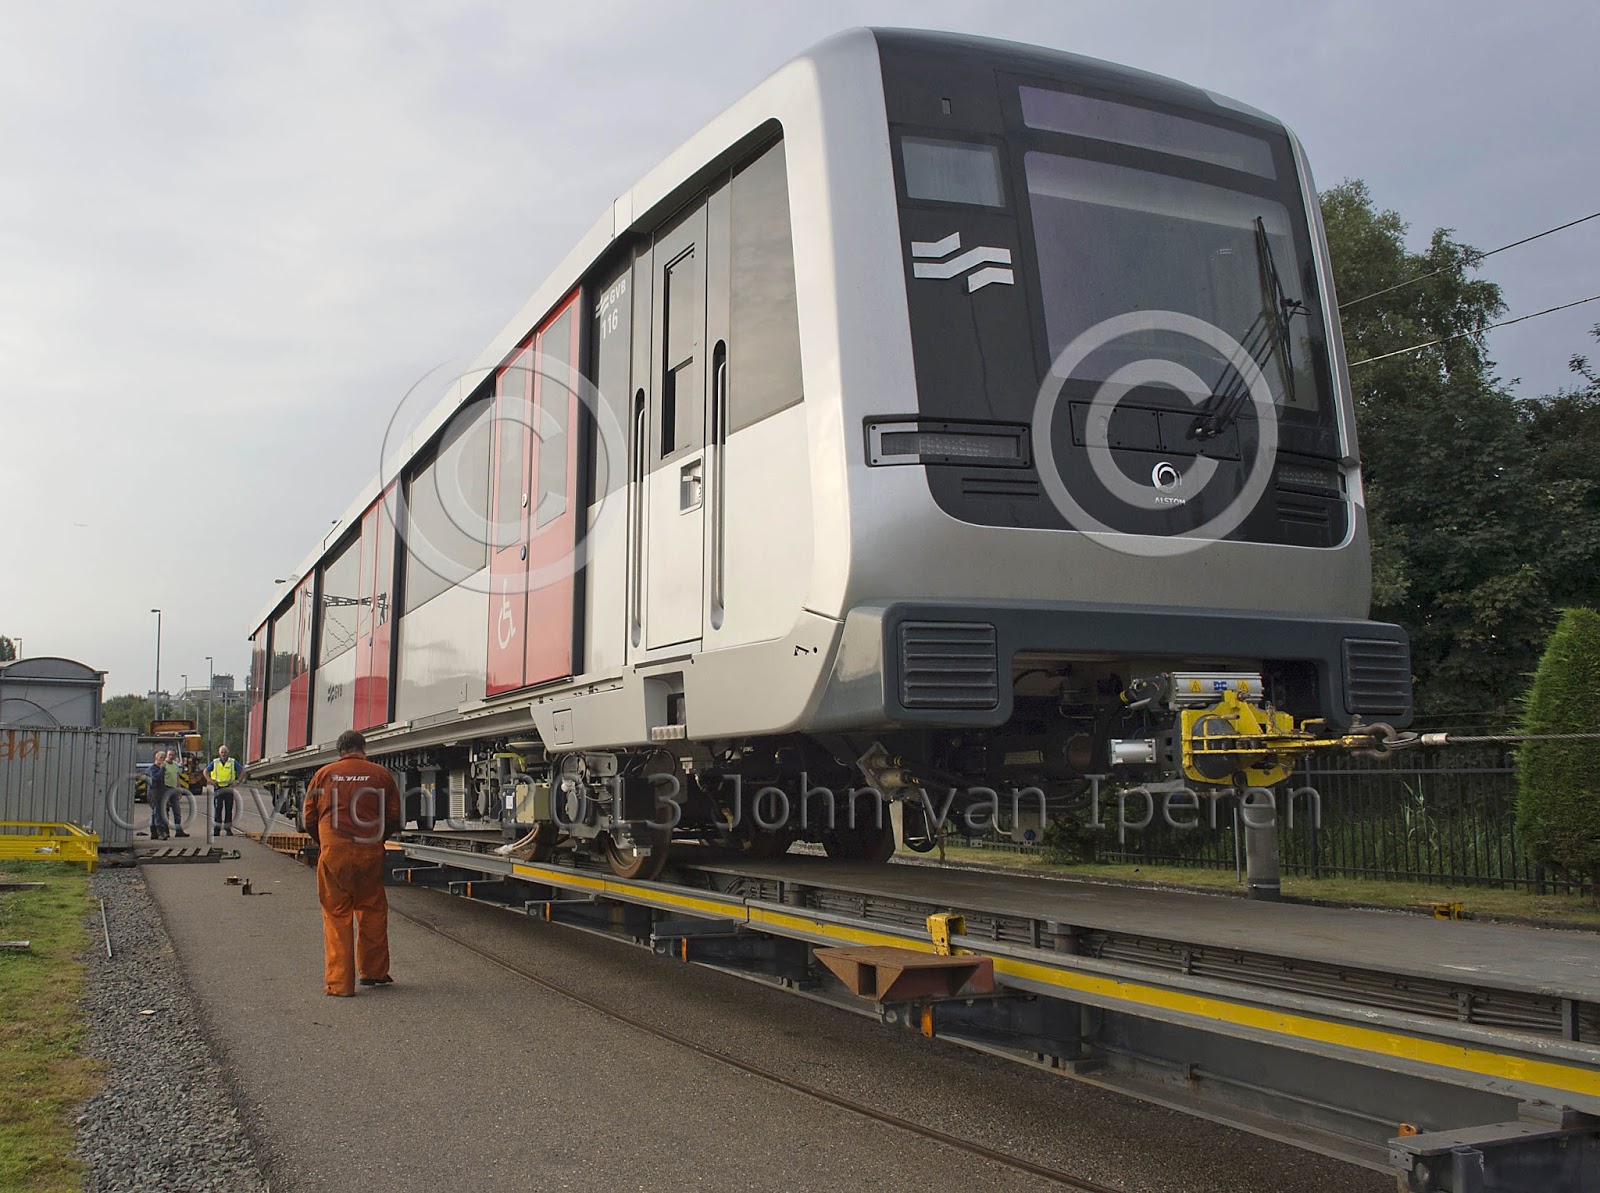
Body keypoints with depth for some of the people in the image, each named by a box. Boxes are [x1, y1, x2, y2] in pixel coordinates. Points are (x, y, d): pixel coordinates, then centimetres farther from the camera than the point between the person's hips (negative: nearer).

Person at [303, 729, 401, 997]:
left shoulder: (324, 774, 5)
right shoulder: (381, 775, 4)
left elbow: (309, 819, 9)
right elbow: (394, 818, 5)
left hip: (333, 854, 0)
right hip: (370, 854, 0)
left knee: (336, 916, 6)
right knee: (372, 911, 15)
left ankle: (339, 983, 7)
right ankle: (373, 971, 24)